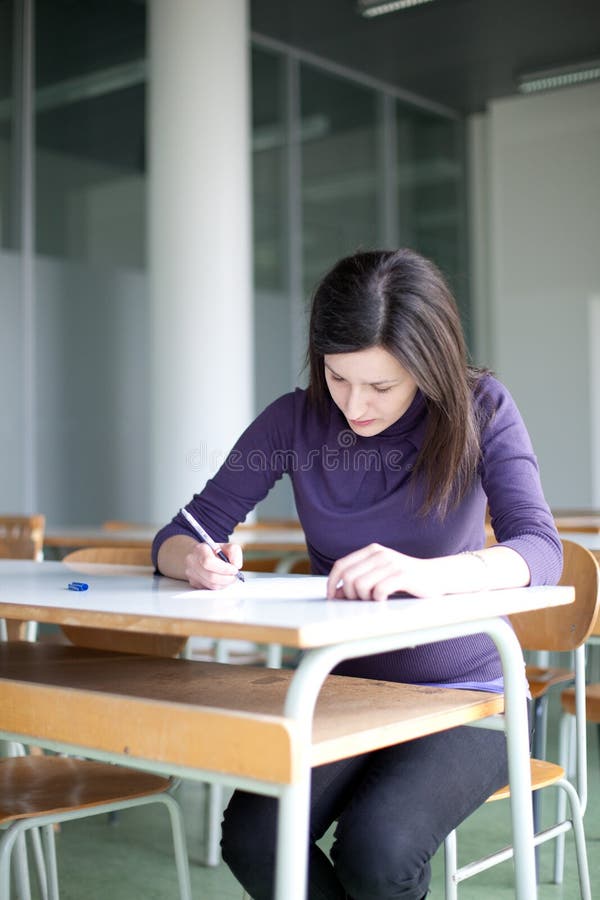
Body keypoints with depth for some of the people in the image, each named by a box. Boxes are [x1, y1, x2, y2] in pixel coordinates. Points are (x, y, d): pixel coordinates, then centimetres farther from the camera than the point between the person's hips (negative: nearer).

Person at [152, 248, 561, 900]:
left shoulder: (481, 411, -8)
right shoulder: (295, 420, -3)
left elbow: (540, 551, -22)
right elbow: (176, 538, -1)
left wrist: (426, 572, -43)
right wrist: (197, 560, -27)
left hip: (463, 695, -2)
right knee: (252, 836, -25)